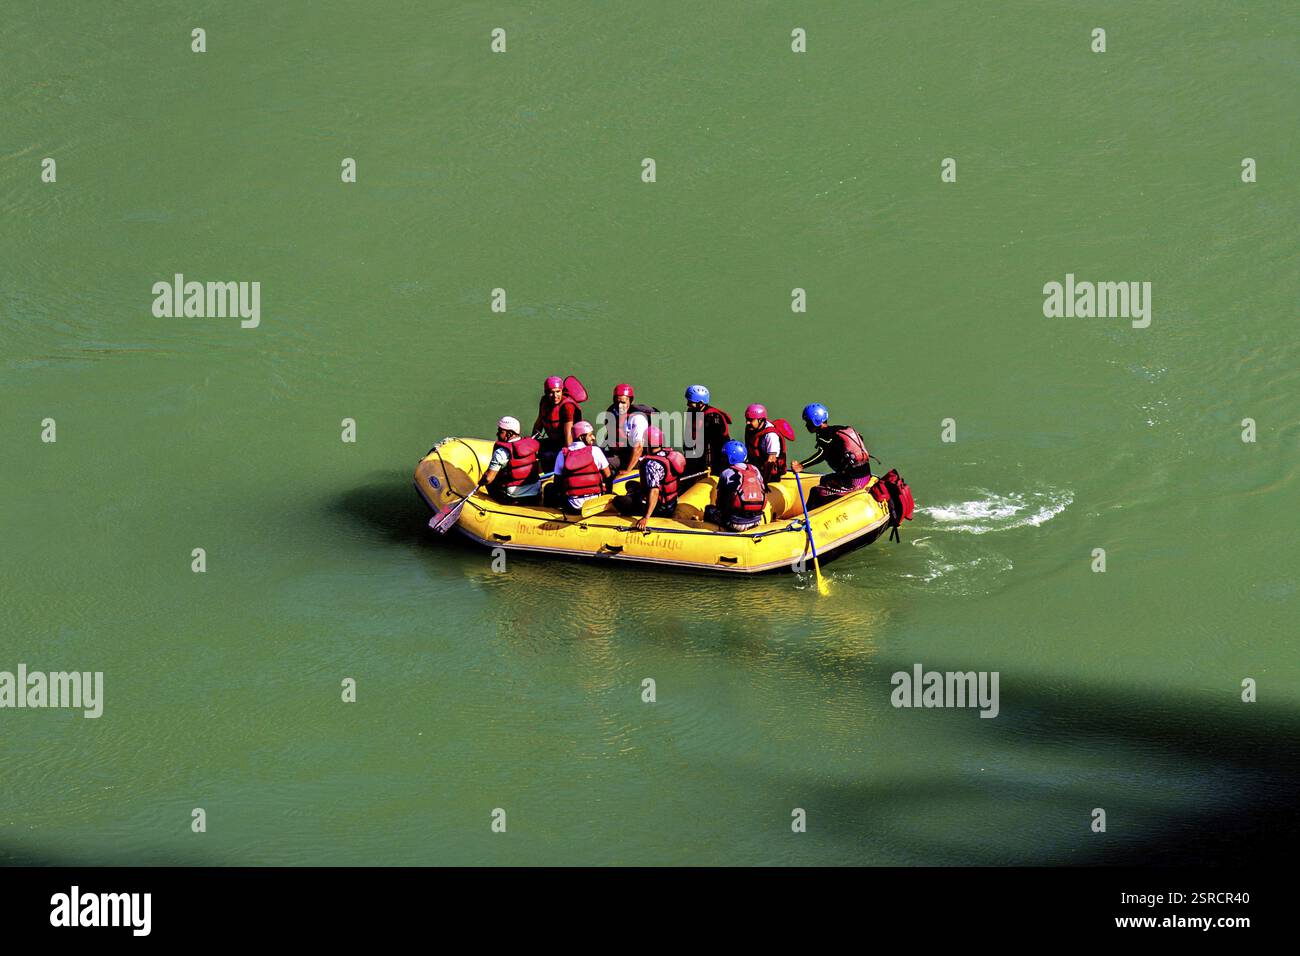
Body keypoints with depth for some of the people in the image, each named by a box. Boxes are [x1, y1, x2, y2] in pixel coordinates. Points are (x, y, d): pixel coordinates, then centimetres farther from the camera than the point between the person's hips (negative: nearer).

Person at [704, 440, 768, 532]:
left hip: (736, 524, -5)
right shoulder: (755, 470, 6)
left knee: (709, 509, 18)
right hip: (756, 521, 5)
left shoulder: (726, 473, -6)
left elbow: (720, 501, 2)